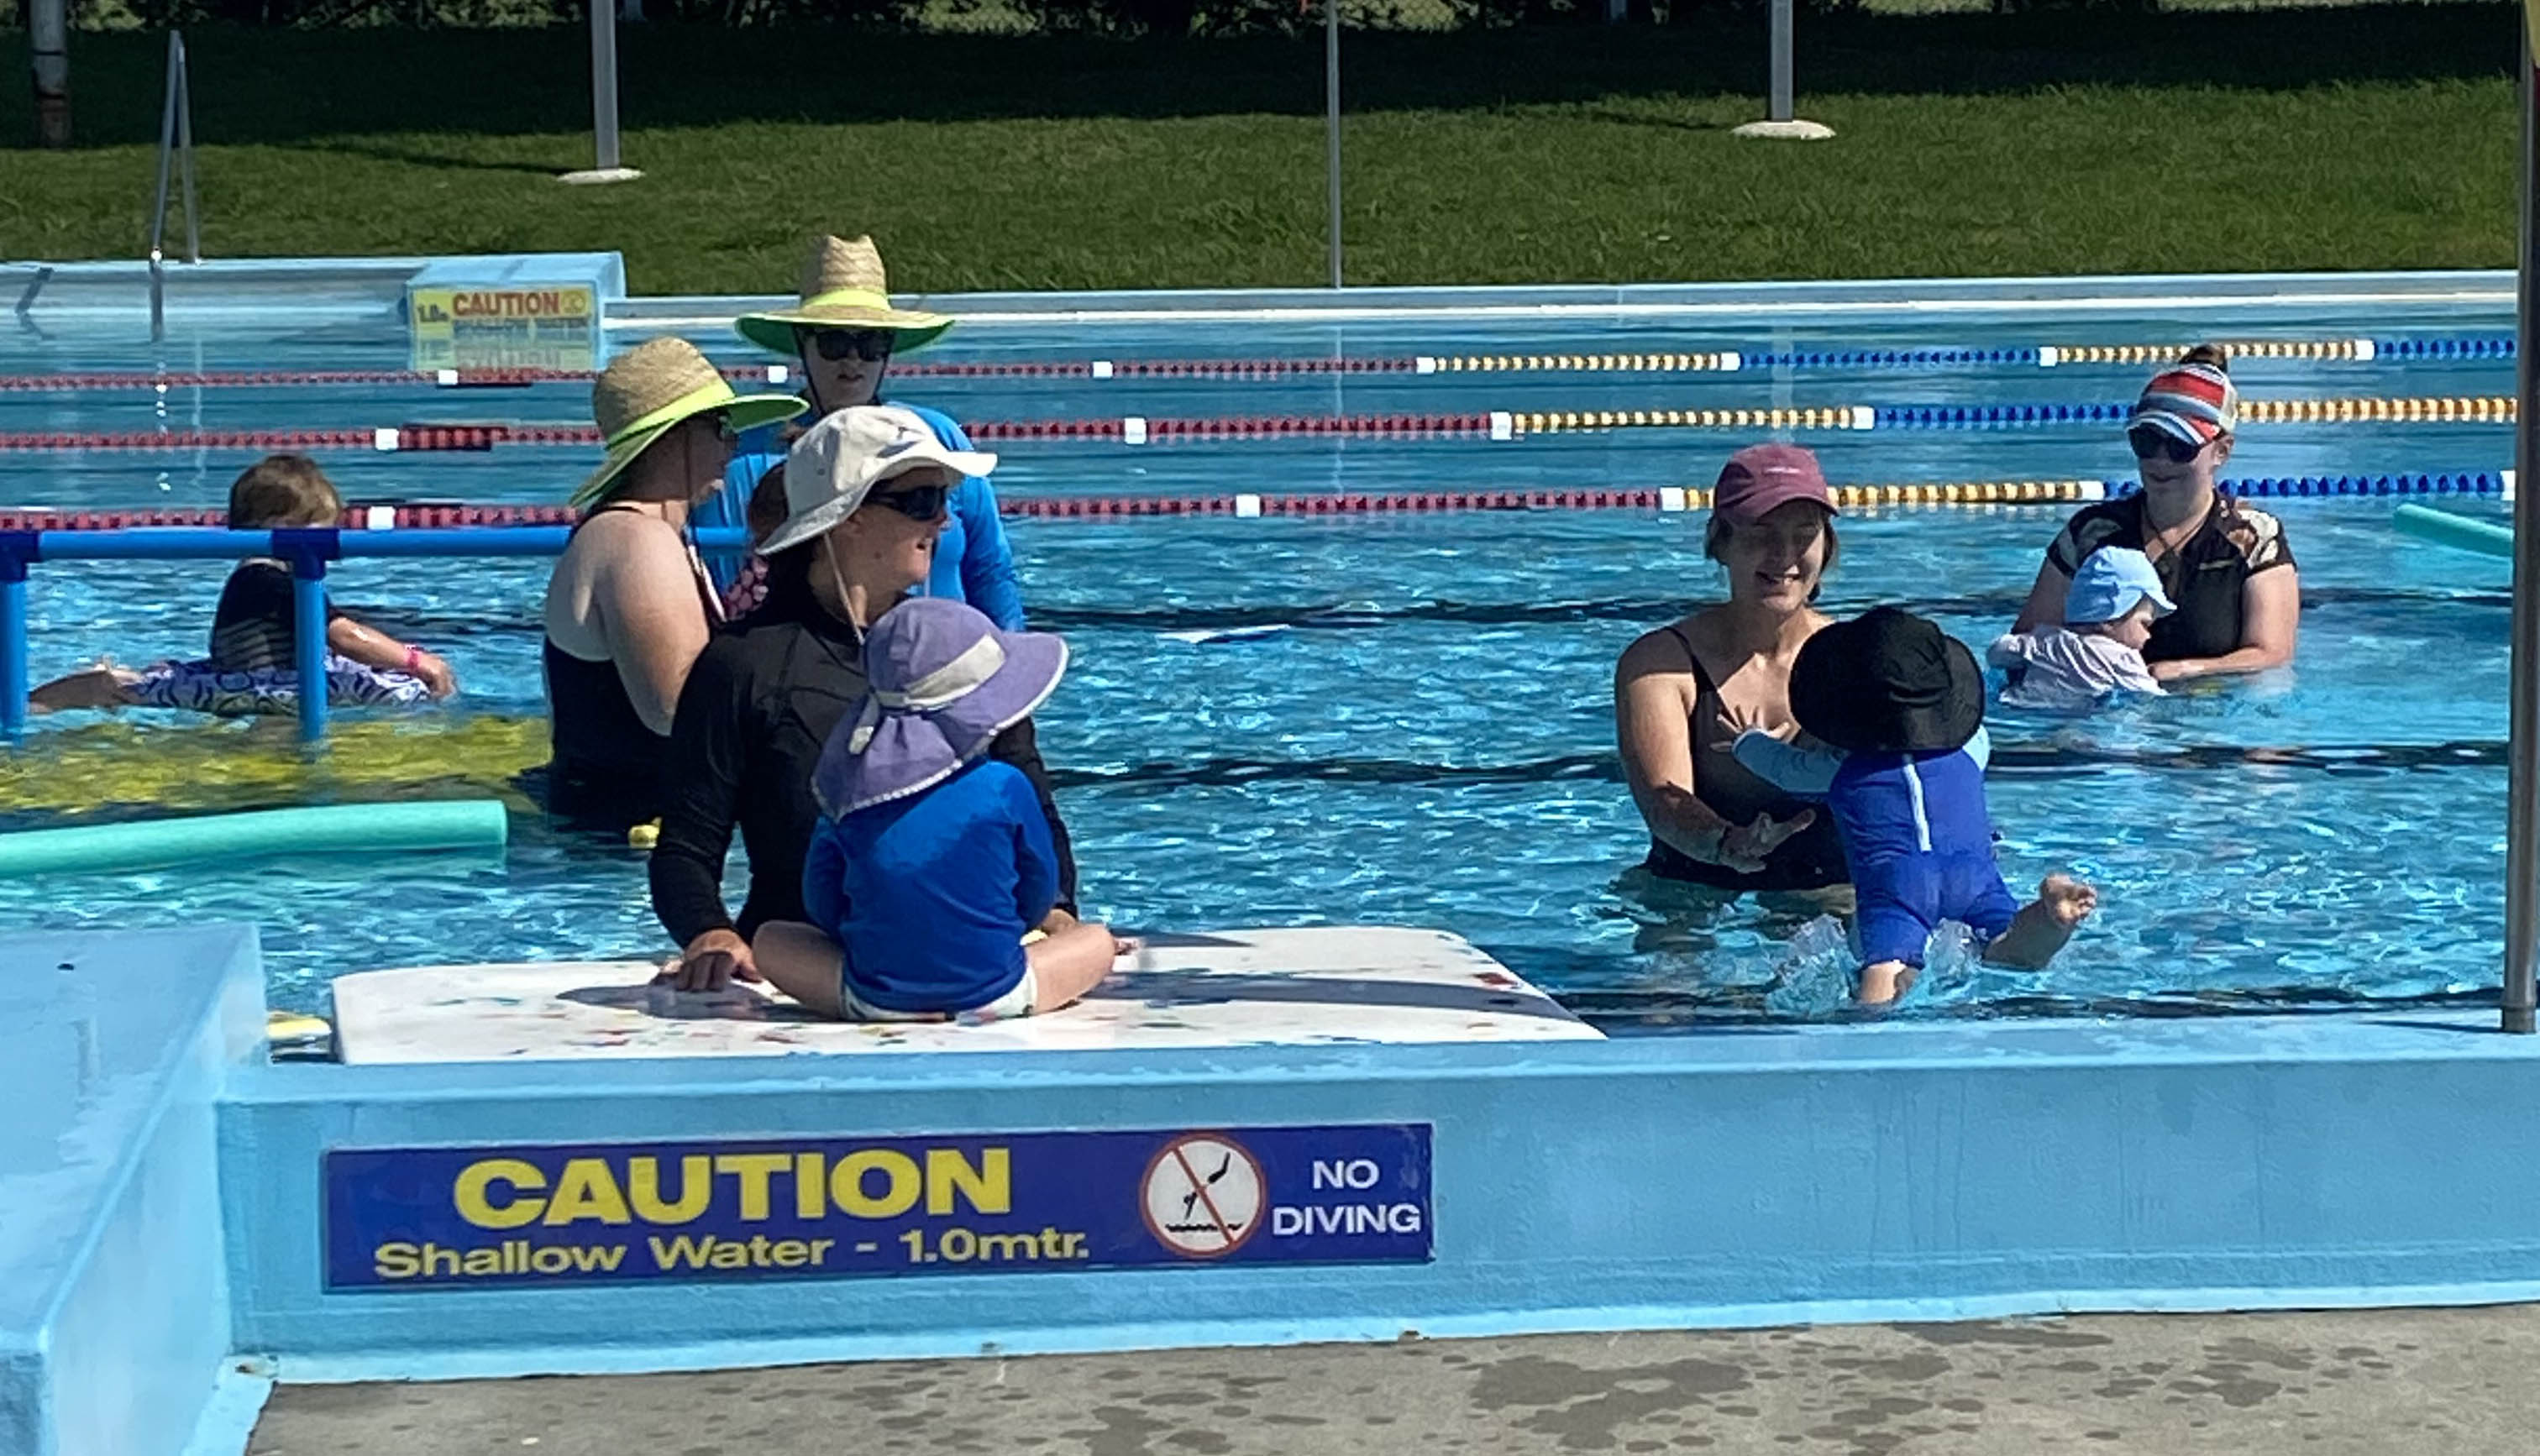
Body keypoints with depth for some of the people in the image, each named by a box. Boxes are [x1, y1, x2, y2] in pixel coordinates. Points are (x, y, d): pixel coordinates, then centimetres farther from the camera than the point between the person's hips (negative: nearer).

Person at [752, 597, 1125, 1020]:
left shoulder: (849, 786, -8)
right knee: (1097, 940, 21)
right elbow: (1038, 901, -1)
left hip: (874, 999, 0)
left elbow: (823, 907, -1)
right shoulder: (1003, 787, -13)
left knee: (769, 939, 23)